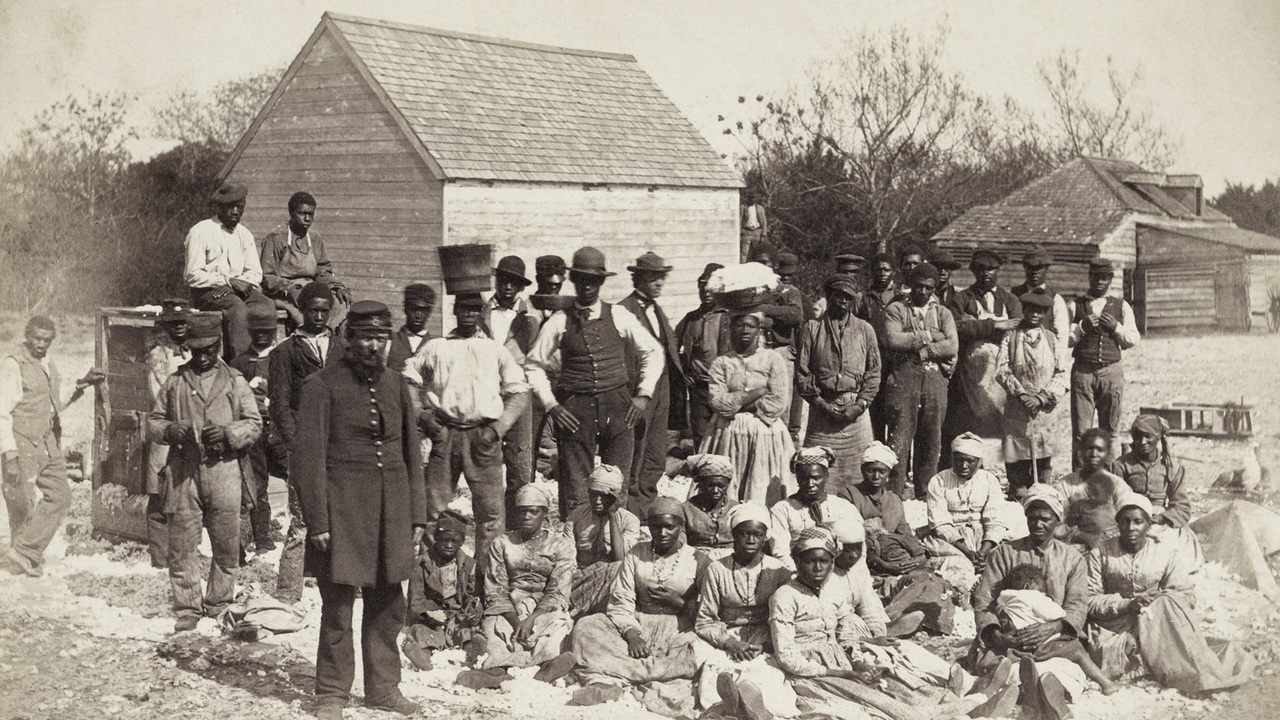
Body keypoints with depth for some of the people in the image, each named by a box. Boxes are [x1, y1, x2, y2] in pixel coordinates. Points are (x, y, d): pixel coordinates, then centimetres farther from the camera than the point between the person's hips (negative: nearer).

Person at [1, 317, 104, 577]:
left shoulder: (48, 363, 12)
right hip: (21, 444, -8)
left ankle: (24, 551, 7)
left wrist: (81, 385, 10)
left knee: (60, 494, 3)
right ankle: (25, 560, 16)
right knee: (23, 503, 1)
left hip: (47, 441, 8)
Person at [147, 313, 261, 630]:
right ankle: (187, 609, 9)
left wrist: (228, 433, -11)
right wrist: (171, 430, -6)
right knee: (182, 547, 0)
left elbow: (255, 424, 7)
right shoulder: (175, 382, 13)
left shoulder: (234, 382, 10)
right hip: (183, 473, 1)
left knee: (226, 547, 2)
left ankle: (218, 606, 16)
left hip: (224, 470, -1)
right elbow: (152, 422, 16)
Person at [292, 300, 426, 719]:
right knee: (338, 606, -1)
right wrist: (317, 521, -11)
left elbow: (411, 454, 17)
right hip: (342, 510, -5)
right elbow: (308, 457, -7)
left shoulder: (396, 385, 12)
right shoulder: (322, 385, -4)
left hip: (391, 512, 5)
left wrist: (417, 514, 12)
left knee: (388, 605, 9)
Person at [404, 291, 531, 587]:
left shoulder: (496, 350, 16)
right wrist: (421, 413, 4)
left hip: (484, 437, 0)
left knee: (491, 511, -6)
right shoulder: (436, 347, 16)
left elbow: (519, 392, 13)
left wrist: (499, 426, 0)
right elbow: (408, 379, 19)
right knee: (432, 507, -2)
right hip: (445, 433, 0)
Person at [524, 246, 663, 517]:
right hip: (575, 410, -1)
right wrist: (551, 405, 0)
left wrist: (643, 395, 7)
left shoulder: (620, 318, 7)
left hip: (617, 408, 1)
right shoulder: (559, 323, 4)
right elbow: (534, 365, 10)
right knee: (575, 487, -3)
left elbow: (653, 352, 17)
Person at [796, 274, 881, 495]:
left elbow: (874, 373, 8)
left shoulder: (864, 330, 11)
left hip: (856, 412, 1)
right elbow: (801, 372, 3)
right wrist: (820, 403, -6)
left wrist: (859, 405, -4)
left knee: (857, 472, -2)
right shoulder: (812, 328, 7)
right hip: (822, 409, -1)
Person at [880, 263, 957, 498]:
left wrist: (920, 351, -9)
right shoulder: (895, 310, 8)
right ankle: (894, 495, -7)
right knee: (899, 439, -8)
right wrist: (928, 337, -6)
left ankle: (925, 495, 11)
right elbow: (891, 339, -10)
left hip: (935, 379, 3)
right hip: (902, 379, -3)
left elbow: (952, 345, 1)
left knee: (932, 441, 4)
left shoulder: (943, 313, 17)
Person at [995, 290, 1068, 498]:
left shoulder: (1052, 340, 10)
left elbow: (1061, 374, 5)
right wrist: (1021, 394, -11)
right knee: (1016, 458, -2)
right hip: (1016, 407, -1)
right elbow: (1001, 370, -1)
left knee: (1044, 457, -2)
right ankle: (1017, 497, 4)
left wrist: (1042, 398, -9)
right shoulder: (1010, 337, 6)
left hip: (1044, 407, 1)